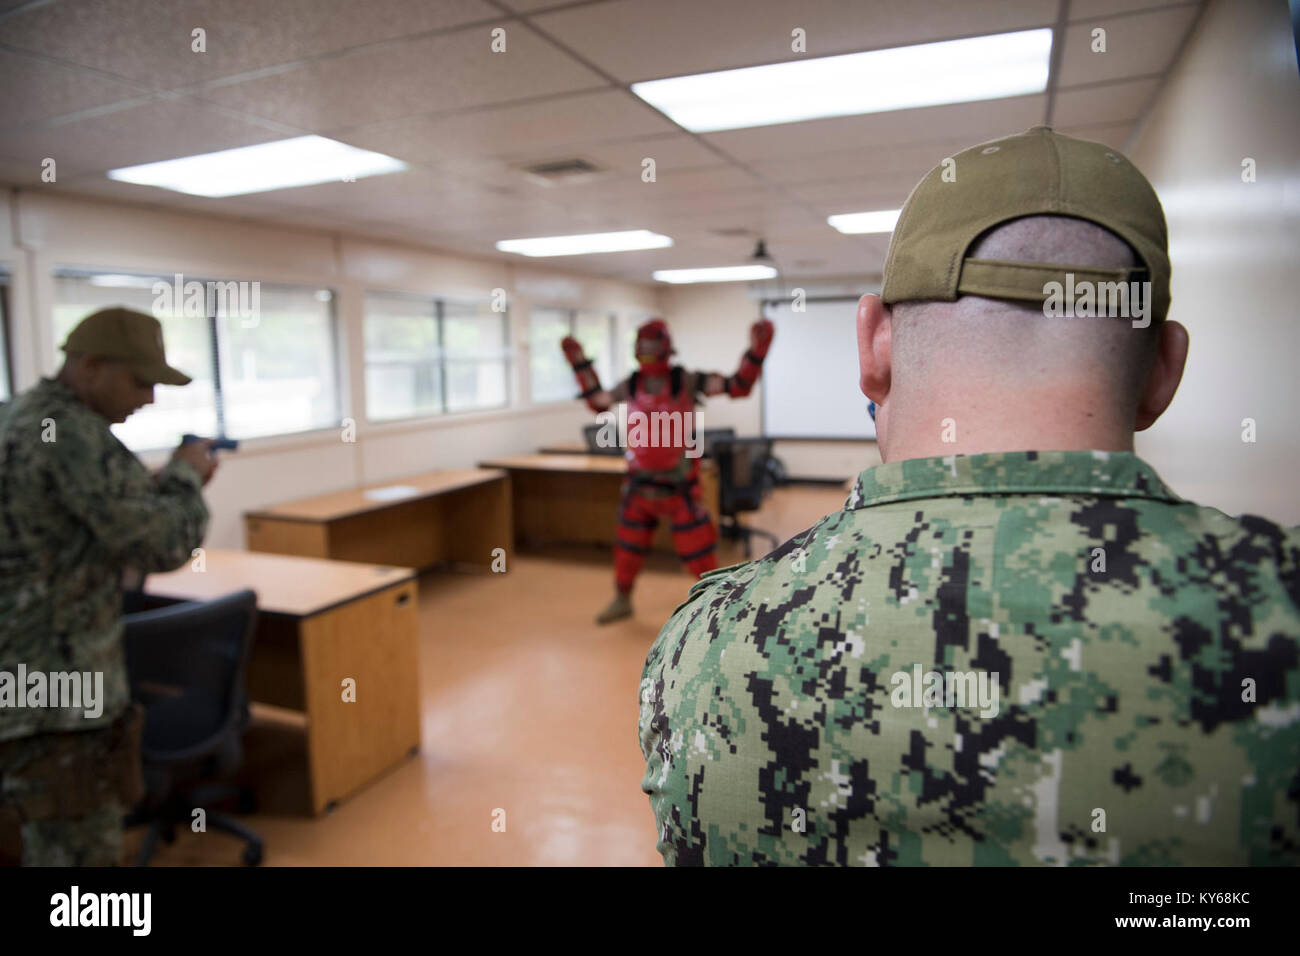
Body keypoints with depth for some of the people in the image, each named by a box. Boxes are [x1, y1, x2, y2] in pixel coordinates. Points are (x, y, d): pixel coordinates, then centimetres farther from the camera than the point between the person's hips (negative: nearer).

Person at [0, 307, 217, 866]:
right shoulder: (73, 433, -20)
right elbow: (164, 546, -21)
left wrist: (168, 485, 8)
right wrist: (186, 475, -5)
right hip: (55, 694, -10)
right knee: (81, 850, 1)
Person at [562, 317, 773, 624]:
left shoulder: (686, 381, -11)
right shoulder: (631, 385, 1)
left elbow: (738, 385, -13)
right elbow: (597, 401, 17)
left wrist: (757, 350, -25)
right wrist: (580, 363, 17)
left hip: (679, 487, -4)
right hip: (640, 484, 4)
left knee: (698, 552, 0)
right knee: (628, 546, 16)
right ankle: (622, 601, 37)